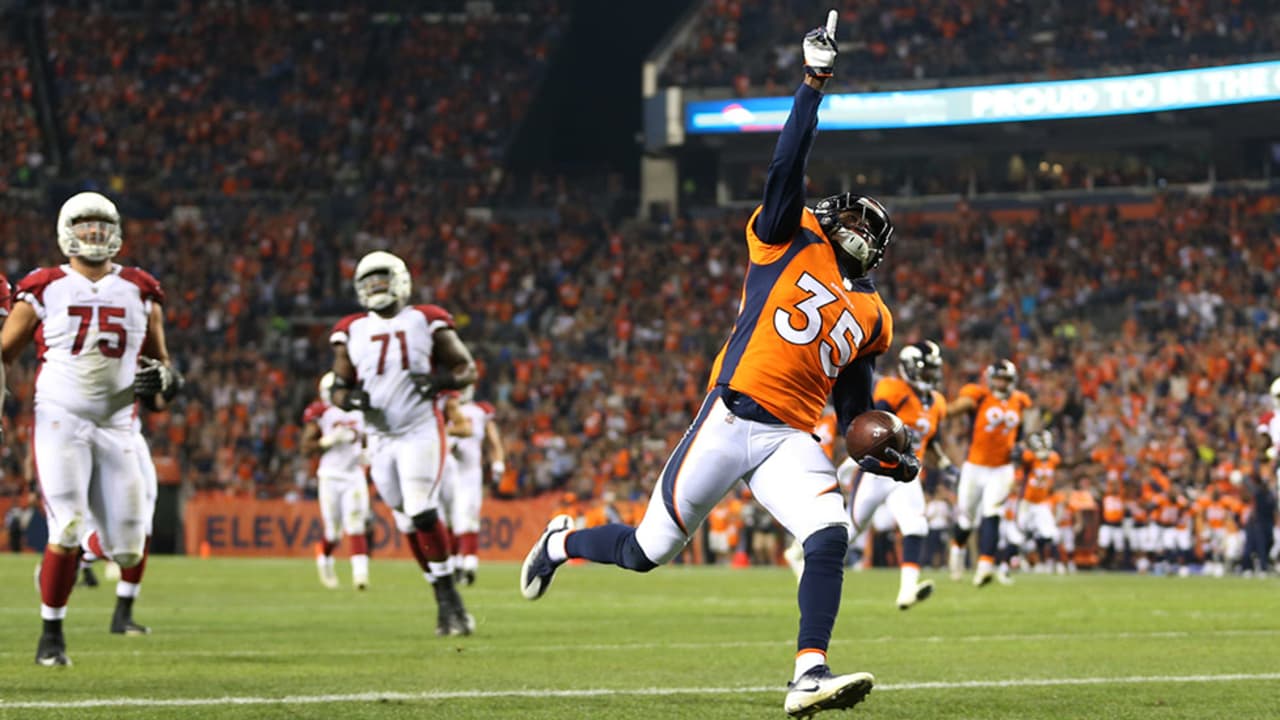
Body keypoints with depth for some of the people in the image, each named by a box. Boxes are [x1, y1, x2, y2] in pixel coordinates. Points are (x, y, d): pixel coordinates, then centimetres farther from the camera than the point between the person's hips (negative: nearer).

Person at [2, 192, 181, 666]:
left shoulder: (139, 292, 10)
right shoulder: (45, 290, 2)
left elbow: (159, 358, 19)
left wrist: (162, 379, -3)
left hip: (116, 426, 4)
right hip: (60, 419, -3)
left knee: (128, 550, 0)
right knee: (68, 530, -18)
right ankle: (52, 633, -3)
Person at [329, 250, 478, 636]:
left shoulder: (426, 322, 1)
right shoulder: (352, 331, 9)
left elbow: (467, 368, 4)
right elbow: (339, 387, 12)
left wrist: (442, 380, -17)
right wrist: (349, 398, -12)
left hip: (420, 431, -4)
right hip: (380, 438, 4)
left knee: (423, 513, -19)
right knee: (409, 523, 6)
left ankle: (448, 595, -11)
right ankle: (447, 603, 14)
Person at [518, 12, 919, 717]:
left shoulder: (871, 317, 21)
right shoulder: (790, 241, 7)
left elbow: (854, 404, 24)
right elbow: (786, 170, -8)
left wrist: (883, 453, 5)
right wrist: (813, 84, -14)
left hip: (791, 441, 5)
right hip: (732, 418, -5)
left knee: (830, 537, -22)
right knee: (646, 550, 2)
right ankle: (563, 541, 34)